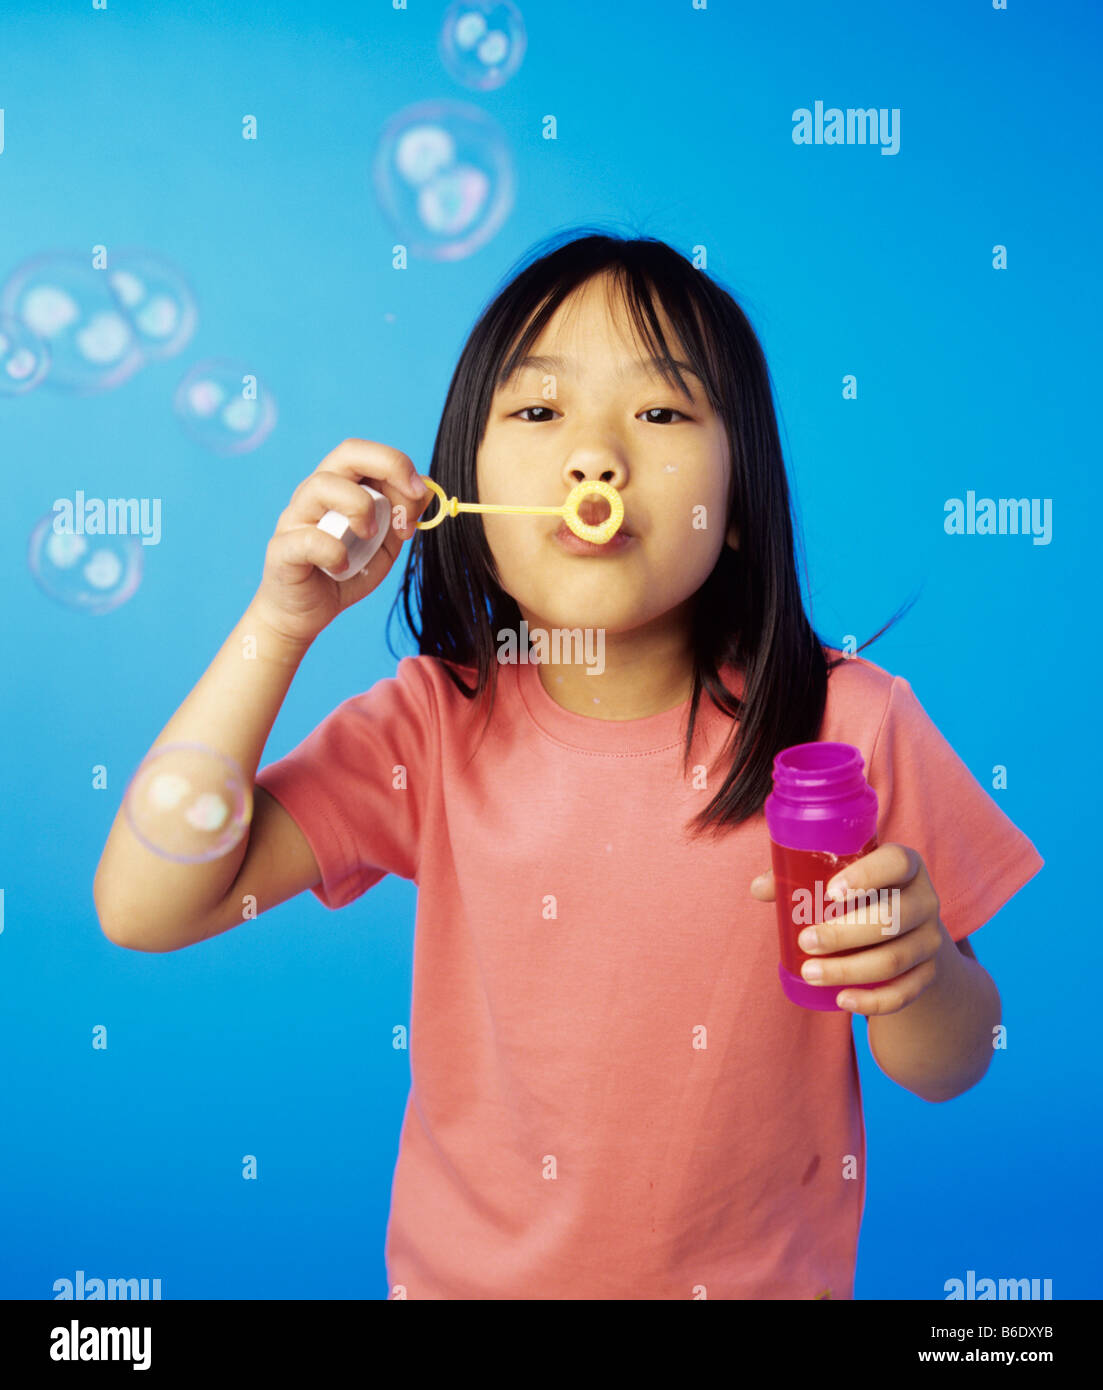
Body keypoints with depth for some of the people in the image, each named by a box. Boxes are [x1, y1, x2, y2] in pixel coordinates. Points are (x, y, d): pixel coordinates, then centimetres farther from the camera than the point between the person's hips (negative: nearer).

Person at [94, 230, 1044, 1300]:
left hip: (764, 1271, 0)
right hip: (472, 1266, 2)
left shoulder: (845, 727, -19)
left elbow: (947, 1068, -9)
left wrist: (917, 970, -32)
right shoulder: (433, 727, -15)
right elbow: (144, 908, -22)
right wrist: (281, 622, -28)